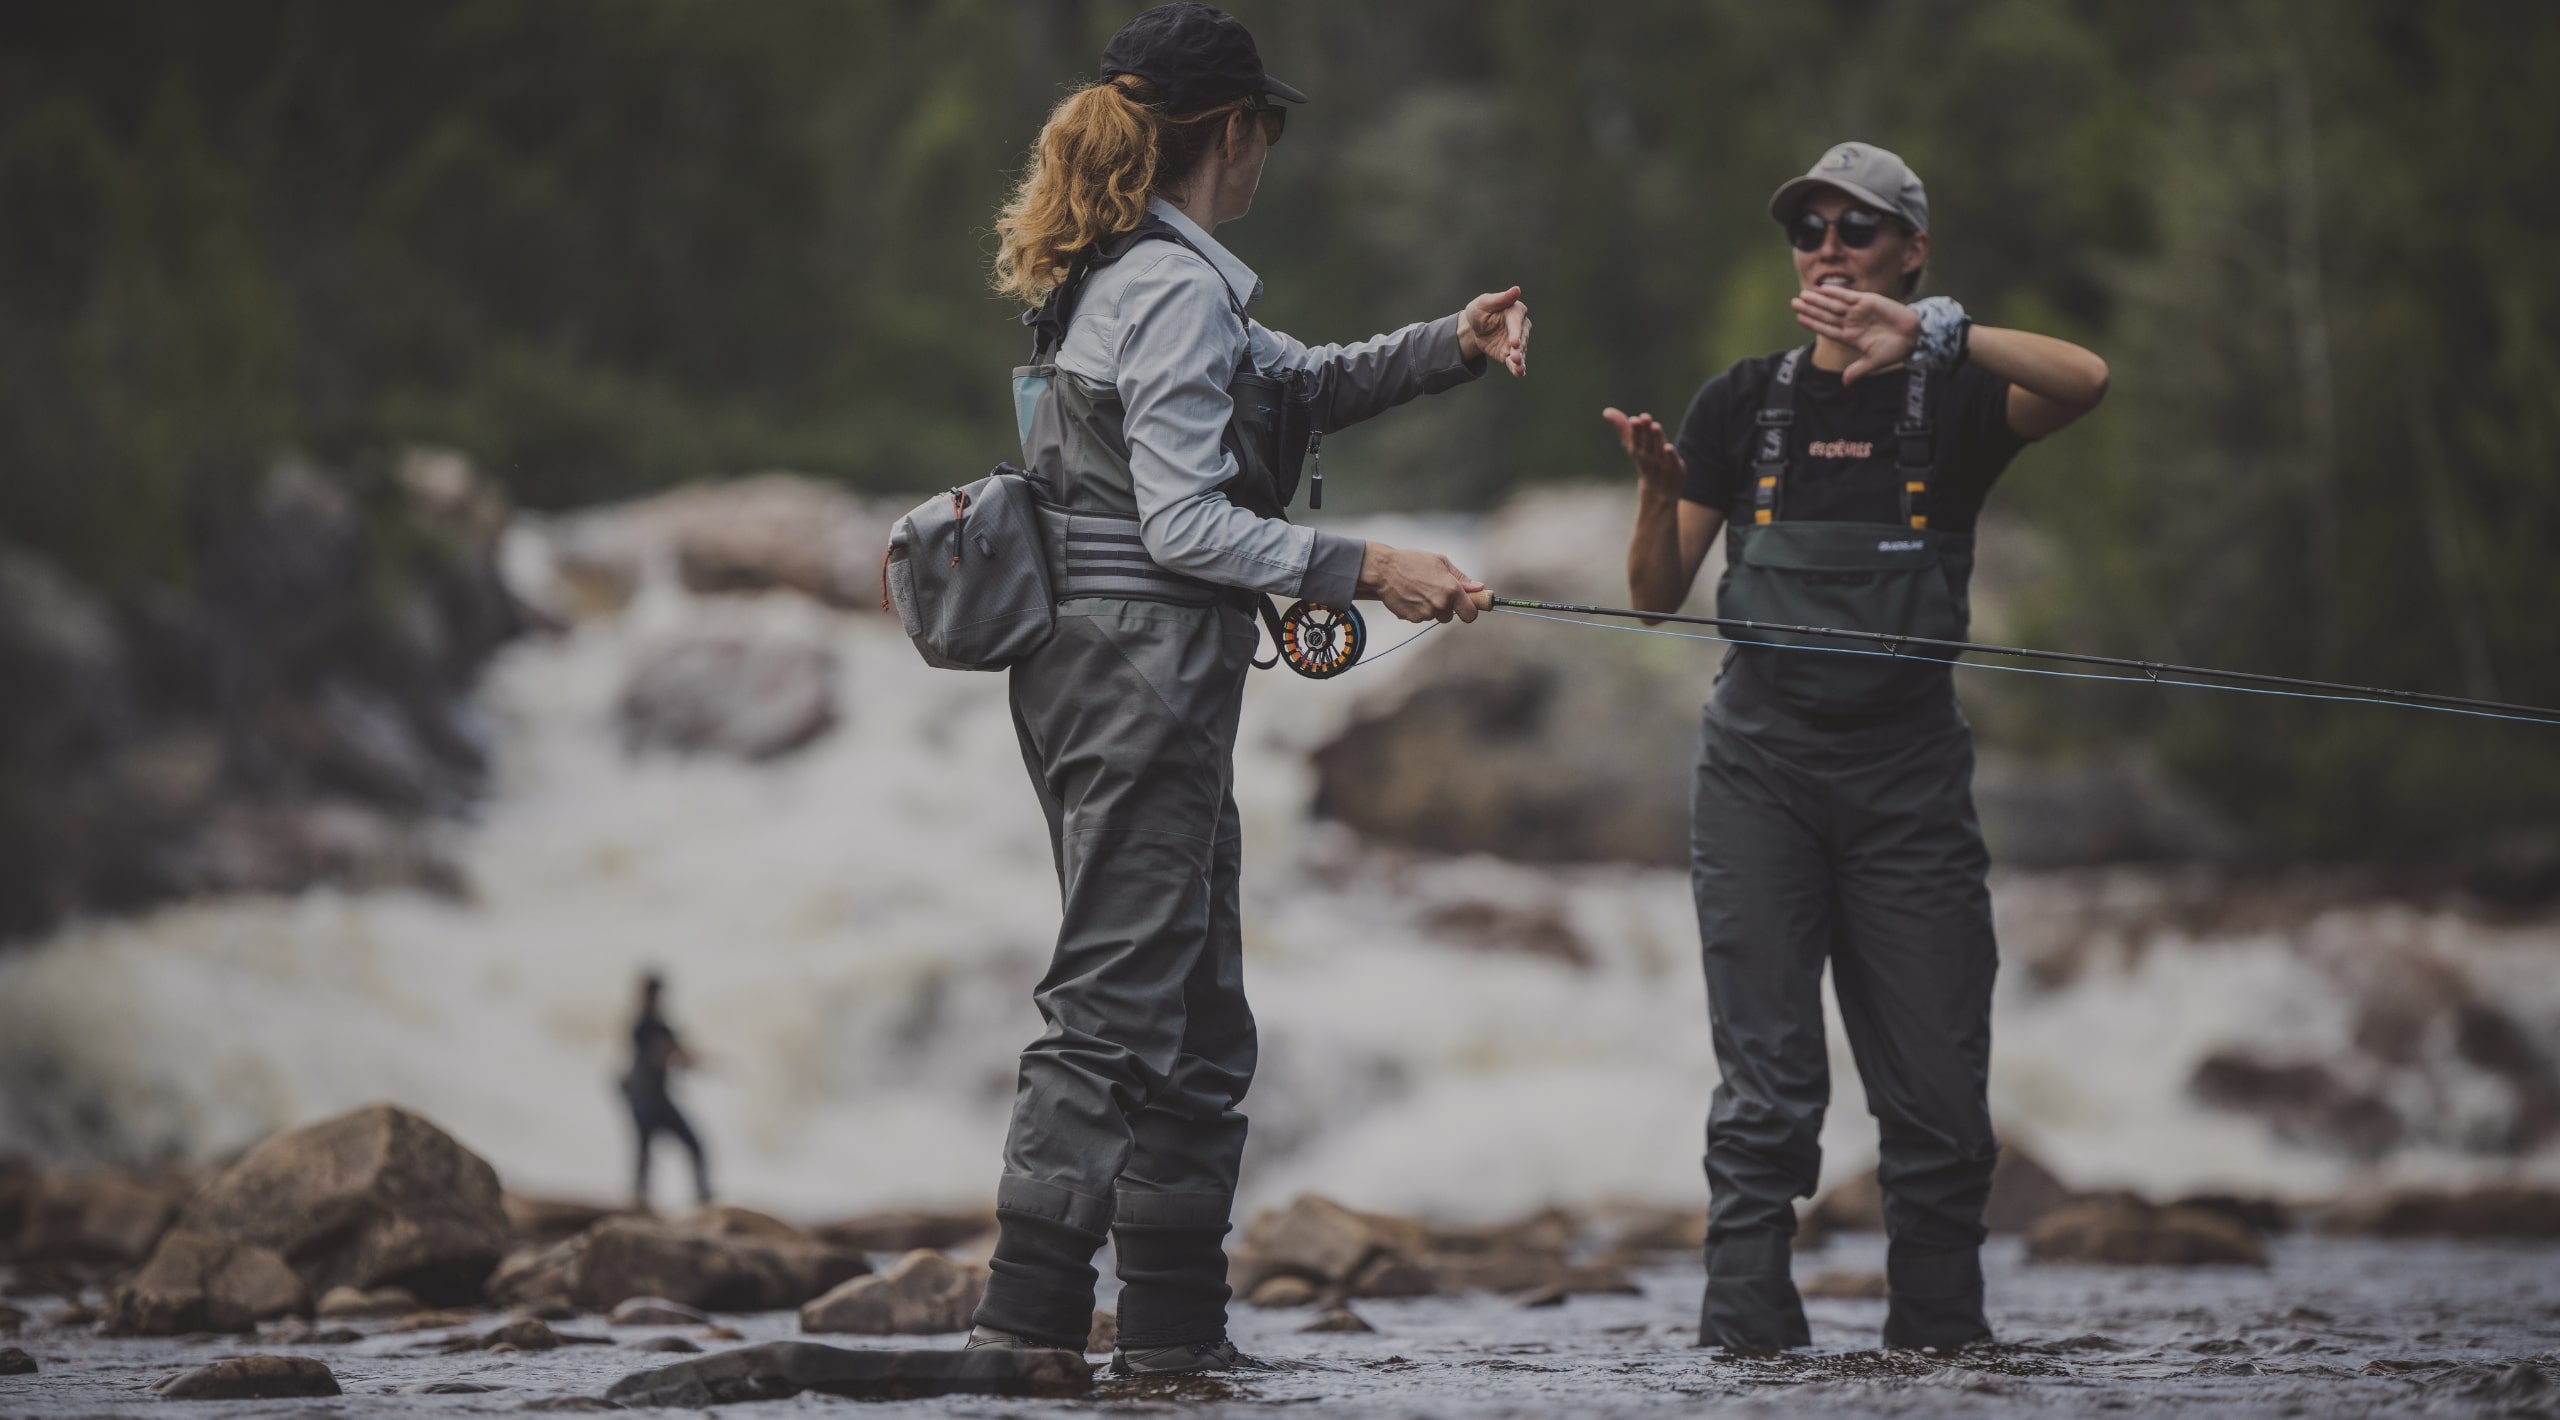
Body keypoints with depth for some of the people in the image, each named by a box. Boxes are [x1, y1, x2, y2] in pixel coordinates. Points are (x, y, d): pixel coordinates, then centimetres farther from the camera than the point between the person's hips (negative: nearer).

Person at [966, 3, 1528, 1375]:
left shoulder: (1115, 276, 17)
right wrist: (1365, 568, -16)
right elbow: (1186, 524, -19)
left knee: (1191, 1012, 13)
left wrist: (1448, 344, 16)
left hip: (1092, 665, 10)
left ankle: (1177, 1323, 16)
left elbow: (1291, 384, 27)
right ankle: (1027, 1314, -13)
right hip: (1142, 662, -10)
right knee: (1116, 1003, -10)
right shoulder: (1178, 289, -14)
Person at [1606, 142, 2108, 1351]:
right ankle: (1747, 1334, -4)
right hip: (1761, 773, 1)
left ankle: (1939, 1334, 10)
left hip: (1907, 774, 0)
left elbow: (2084, 382, -18)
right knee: (1767, 1089, -5)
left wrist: (1927, 330, -28)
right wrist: (1656, 484, -12)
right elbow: (1657, 594, 8)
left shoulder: (1952, 399, 3)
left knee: (1938, 1091, -1)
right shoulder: (1742, 407, 9)